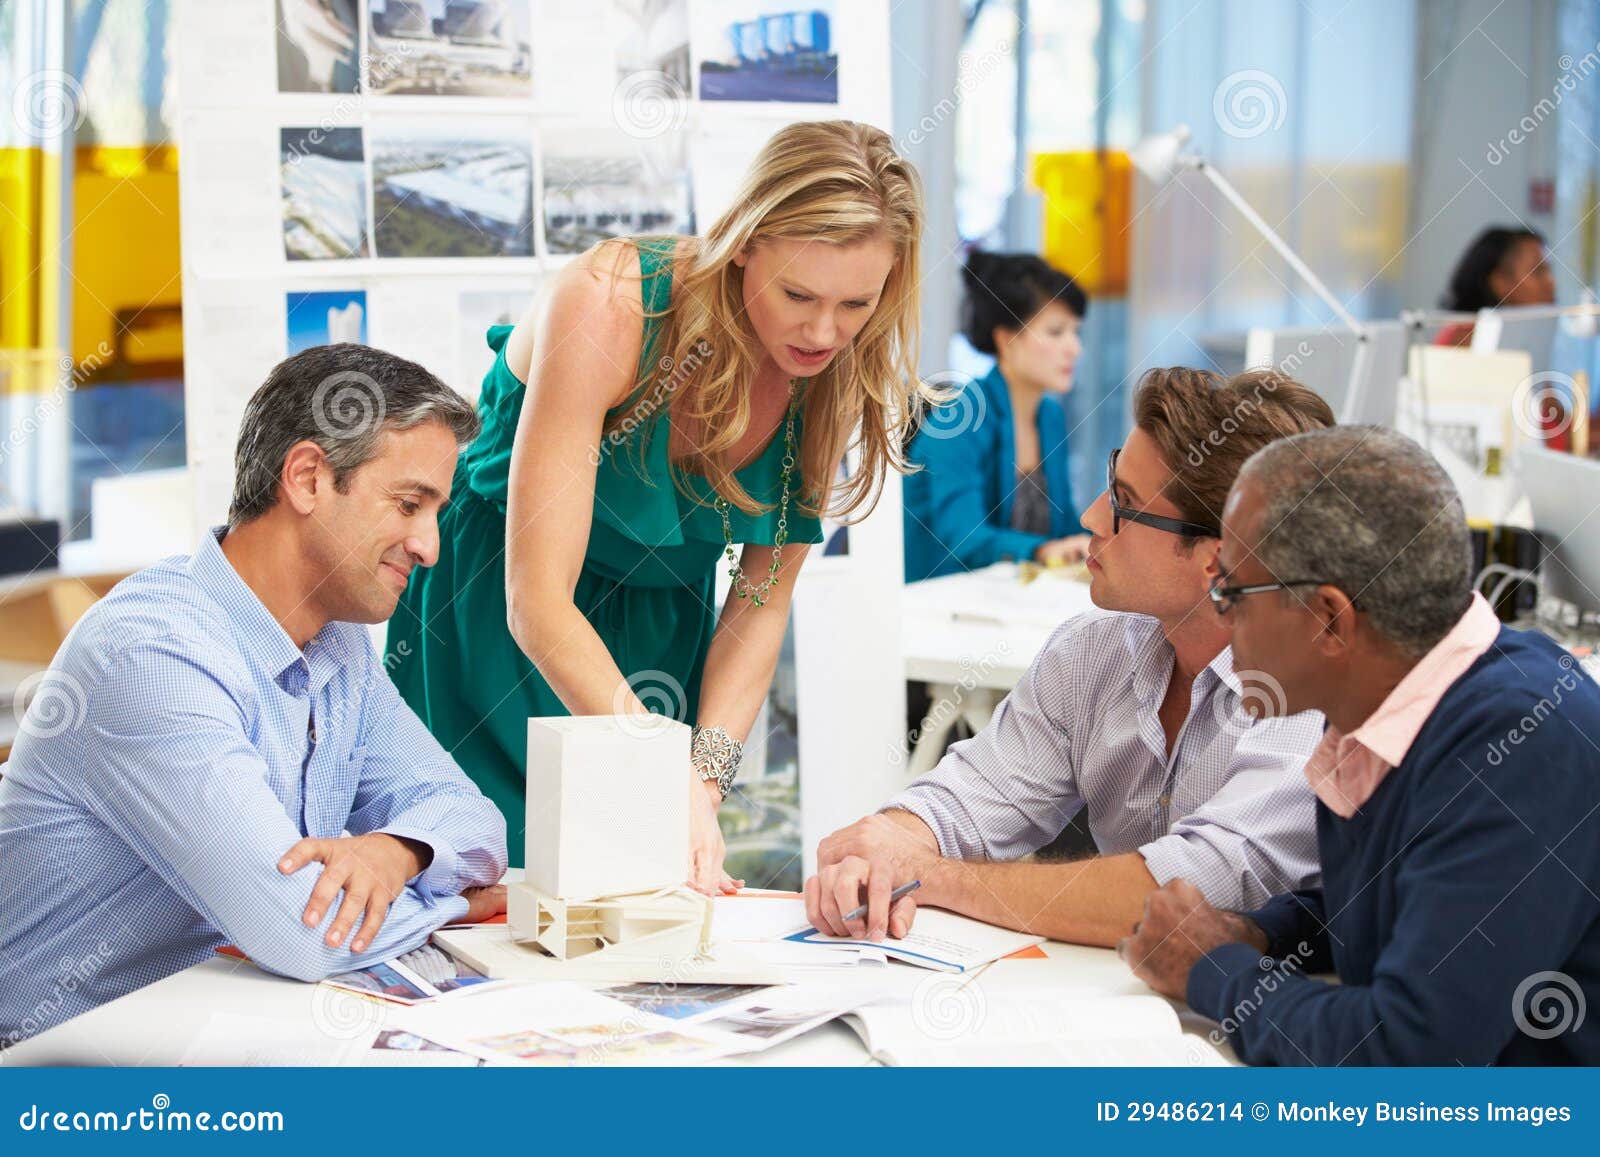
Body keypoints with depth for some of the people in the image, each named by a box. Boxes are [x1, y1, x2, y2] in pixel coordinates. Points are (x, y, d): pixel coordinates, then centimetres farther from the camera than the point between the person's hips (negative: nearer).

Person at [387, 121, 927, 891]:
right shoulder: (607, 304, -30)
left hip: (662, 629, 4)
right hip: (493, 622, -4)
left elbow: (763, 596, -7)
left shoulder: (836, 368, -15)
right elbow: (536, 600, -32)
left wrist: (706, 773, -21)